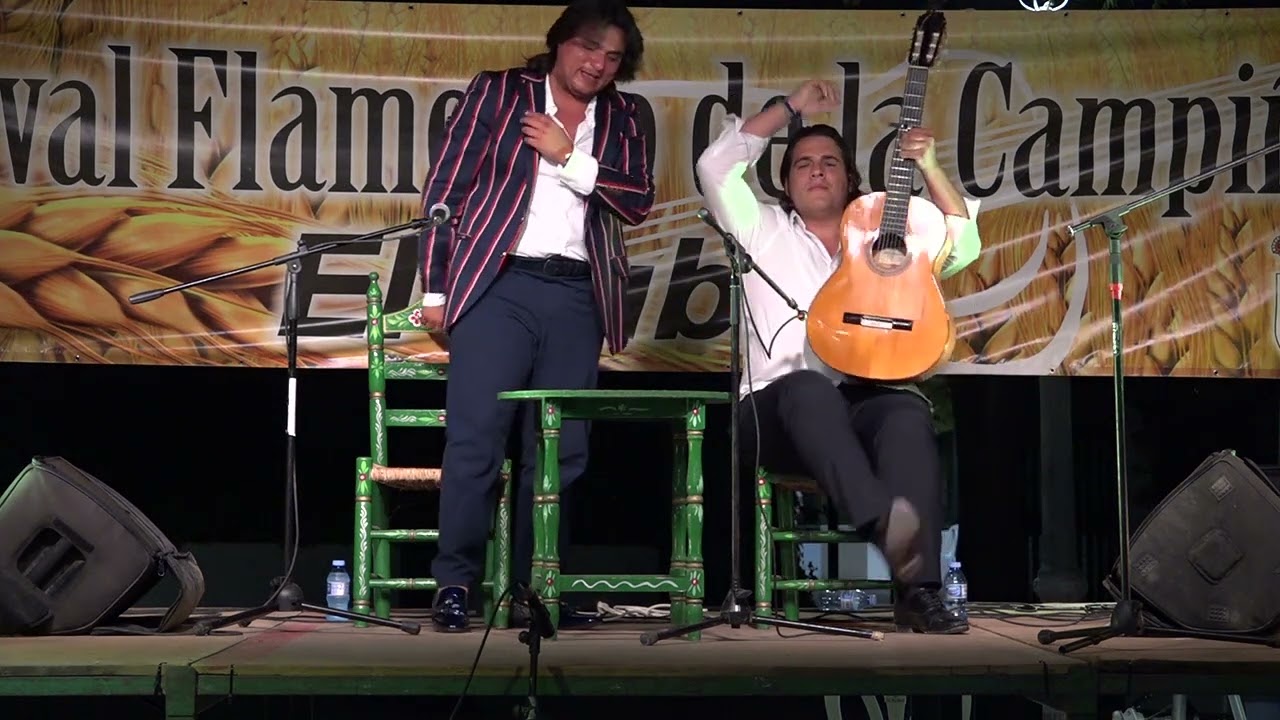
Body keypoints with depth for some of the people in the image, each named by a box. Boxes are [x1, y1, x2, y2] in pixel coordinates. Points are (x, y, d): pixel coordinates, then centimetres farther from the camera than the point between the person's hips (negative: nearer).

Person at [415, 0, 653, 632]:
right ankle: (455, 584, -5)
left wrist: (569, 158, -6)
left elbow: (638, 202, 4)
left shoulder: (621, 118, 16)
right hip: (500, 283, -3)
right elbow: (445, 187, 5)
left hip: (577, 295, 4)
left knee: (561, 449, 3)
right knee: (475, 438, -11)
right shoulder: (497, 93, 8)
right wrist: (436, 286, -1)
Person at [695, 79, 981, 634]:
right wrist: (793, 107, 13)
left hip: (866, 400, 2)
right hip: (780, 407, -2)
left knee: (909, 411, -35)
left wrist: (930, 169, 6)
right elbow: (715, 167, 8)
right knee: (810, 389, -40)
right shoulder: (764, 231, 22)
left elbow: (964, 245, 16)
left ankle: (918, 588, -47)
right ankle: (883, 521, -63)